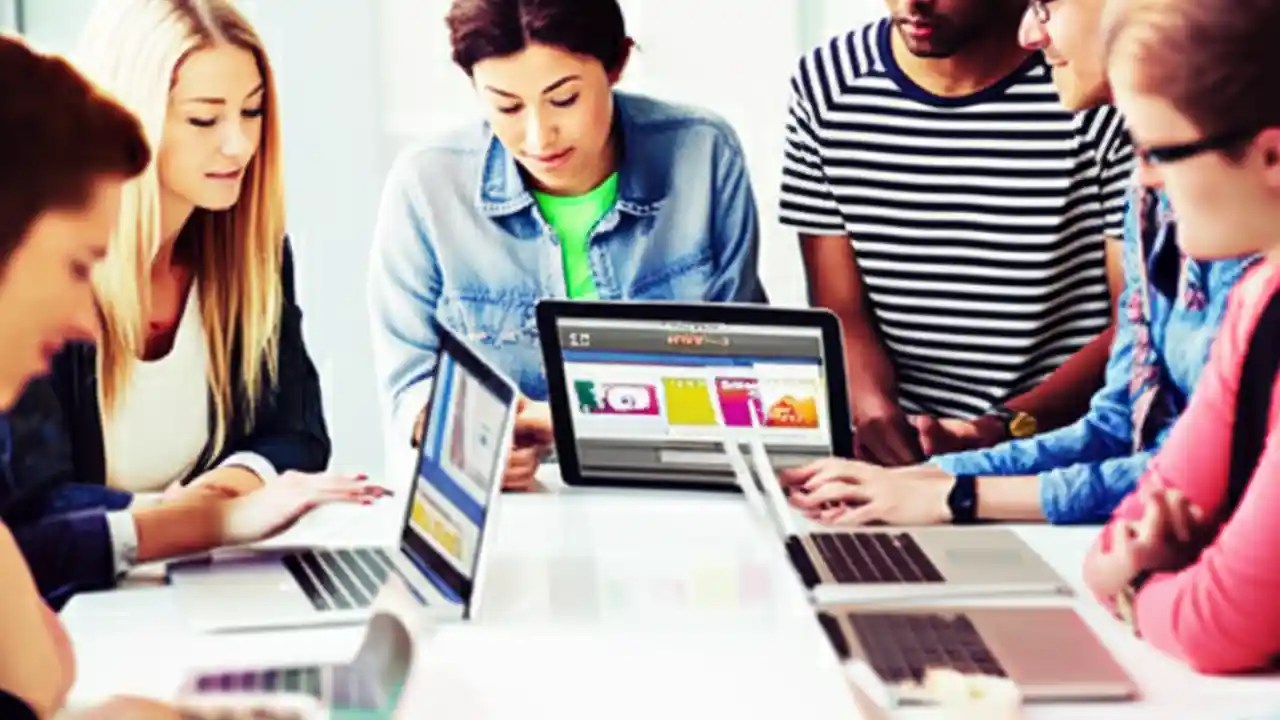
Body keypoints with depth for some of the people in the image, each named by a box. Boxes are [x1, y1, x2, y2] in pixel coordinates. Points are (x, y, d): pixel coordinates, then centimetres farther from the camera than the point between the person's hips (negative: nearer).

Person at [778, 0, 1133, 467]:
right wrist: (874, 410, -14)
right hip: (903, 446, 4)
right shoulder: (824, 87, 3)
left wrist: (1006, 428, -19)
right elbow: (842, 311, 5)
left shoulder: (1104, 95, -8)